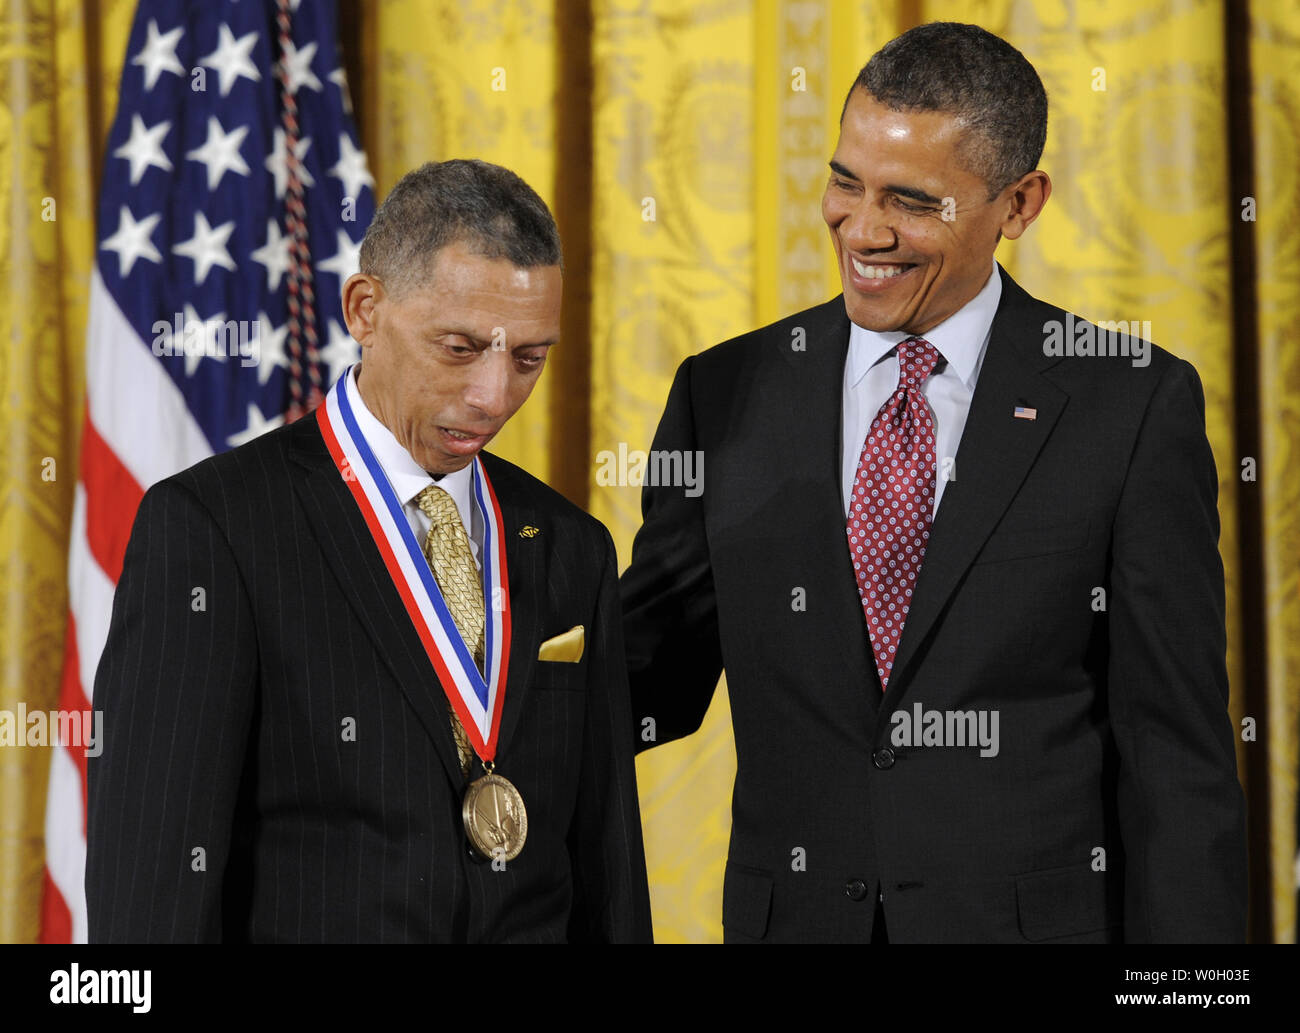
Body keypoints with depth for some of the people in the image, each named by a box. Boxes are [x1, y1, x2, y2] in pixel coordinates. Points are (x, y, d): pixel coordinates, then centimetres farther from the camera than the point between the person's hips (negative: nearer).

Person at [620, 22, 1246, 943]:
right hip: (791, 911, 3)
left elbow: (1176, 747, -6)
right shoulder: (726, 395, 3)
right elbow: (654, 678, 7)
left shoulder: (1135, 405, -5)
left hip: (1038, 915, -2)